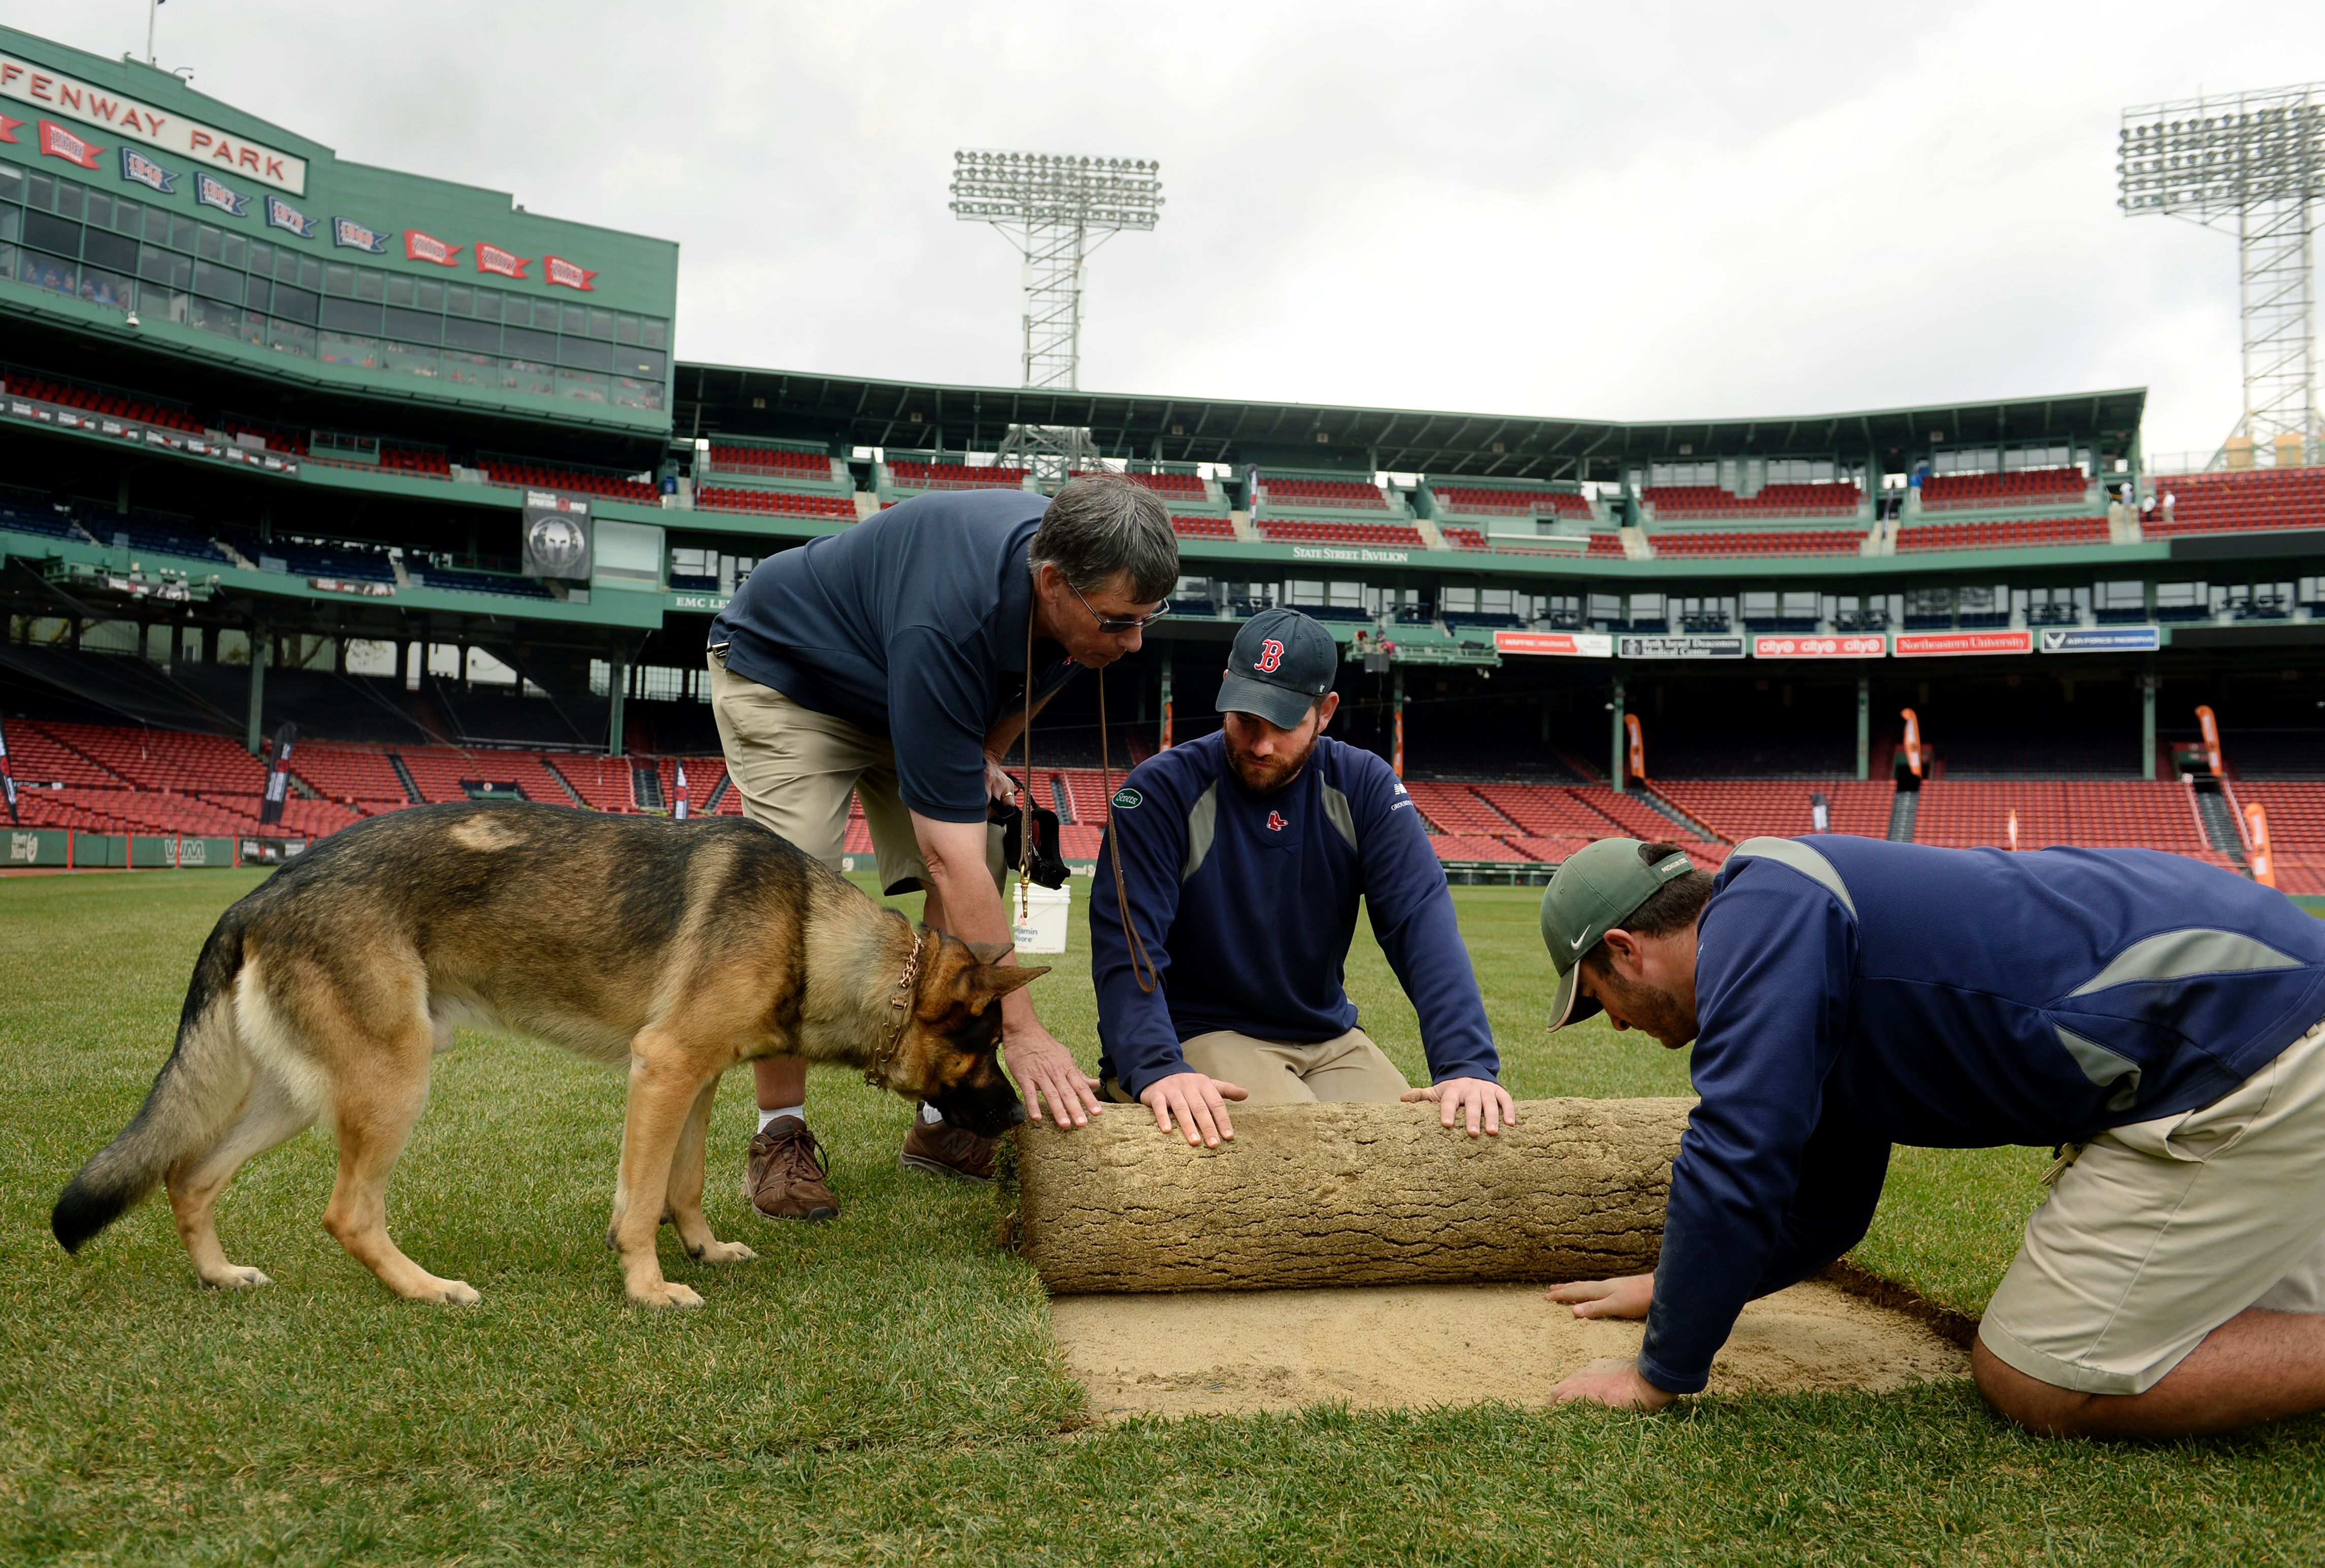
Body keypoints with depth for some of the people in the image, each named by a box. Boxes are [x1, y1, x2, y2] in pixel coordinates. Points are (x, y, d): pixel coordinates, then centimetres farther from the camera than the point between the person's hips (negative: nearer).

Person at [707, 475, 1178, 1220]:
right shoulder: (946, 625, -45)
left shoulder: (1088, 584, -22)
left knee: (979, 879, -7)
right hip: (781, 675, -6)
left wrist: (984, 754, -7)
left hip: (901, 690, 7)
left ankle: (943, 1119, 3)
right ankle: (780, 1132, -5)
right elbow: (953, 859, -45)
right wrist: (1021, 1032, -44)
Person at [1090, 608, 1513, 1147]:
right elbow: (1127, 949, -20)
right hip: (1197, 1036, -4)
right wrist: (1157, 1070, -38)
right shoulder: (1161, 791, -11)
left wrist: (1467, 1064, -27)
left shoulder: (1365, 786, -2)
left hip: (1327, 1037, 4)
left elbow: (1422, 921, -12)